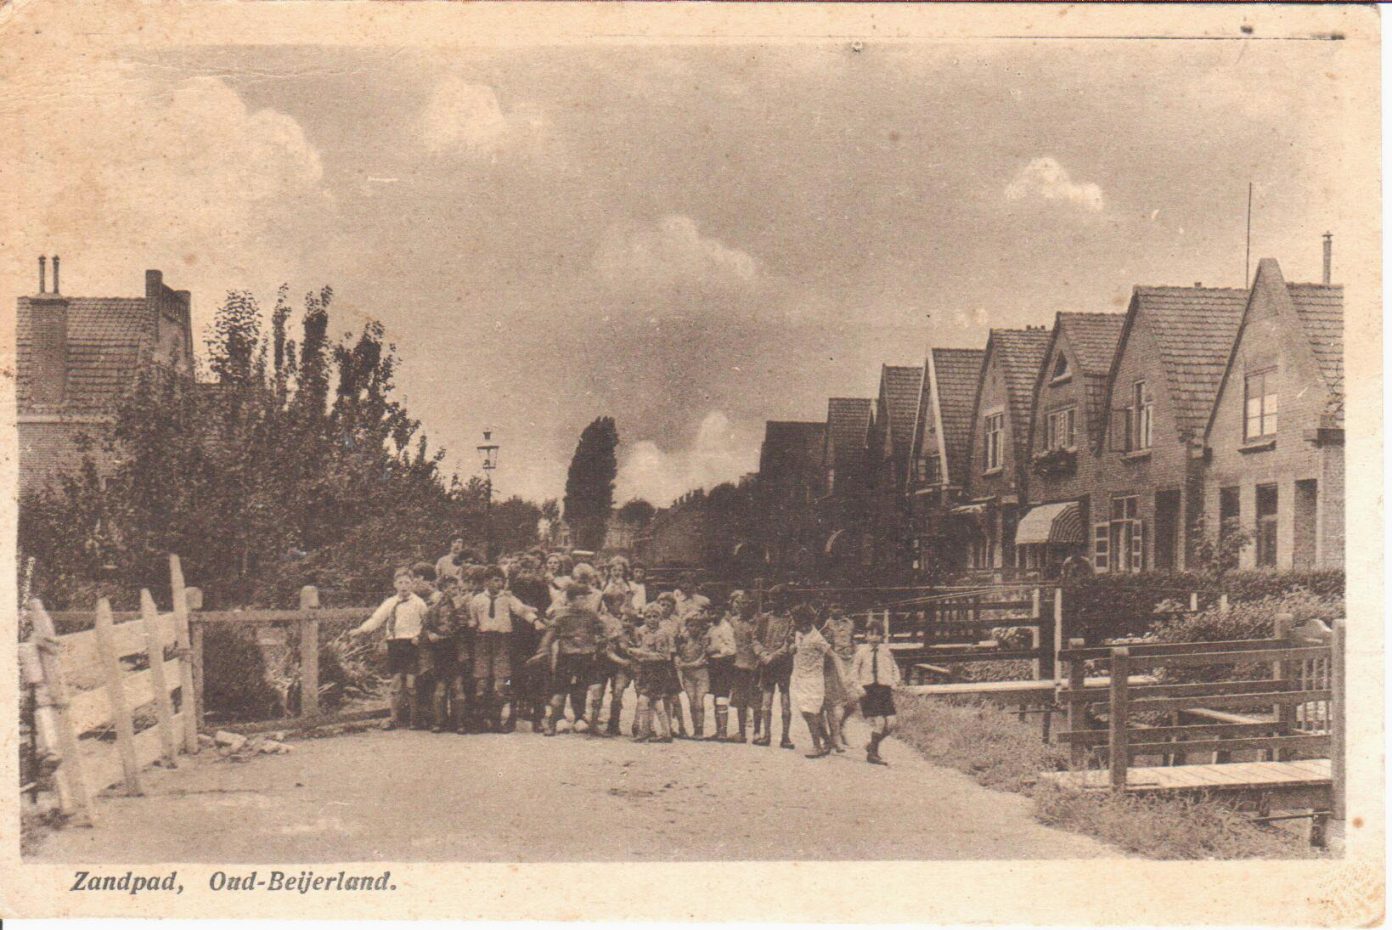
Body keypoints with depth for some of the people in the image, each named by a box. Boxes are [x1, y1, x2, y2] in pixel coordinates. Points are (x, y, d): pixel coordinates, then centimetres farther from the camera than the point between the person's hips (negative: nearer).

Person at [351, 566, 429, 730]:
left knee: (411, 683, -4)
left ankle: (414, 718, 7)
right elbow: (376, 619, 1)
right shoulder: (389, 603, 9)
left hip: (411, 644, -3)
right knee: (396, 681, 6)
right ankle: (394, 718, 14)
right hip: (394, 644, 3)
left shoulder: (419, 603, 0)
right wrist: (361, 630, -14)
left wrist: (420, 636, -13)